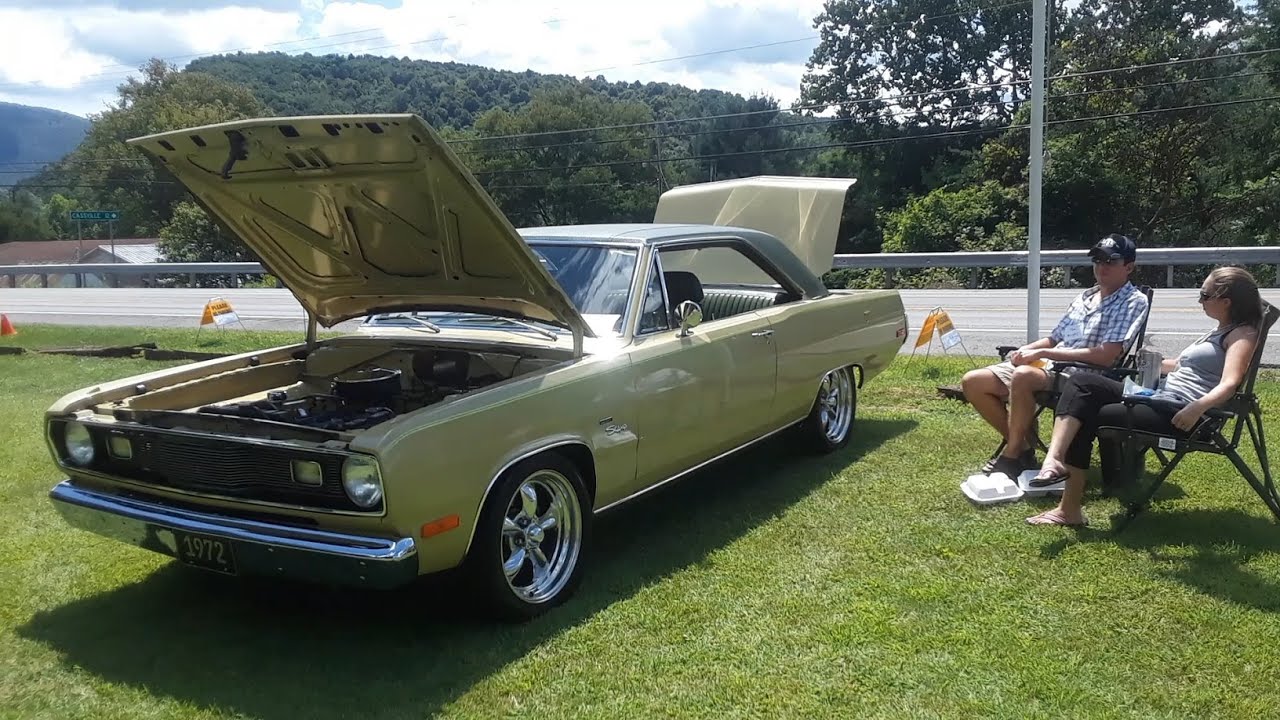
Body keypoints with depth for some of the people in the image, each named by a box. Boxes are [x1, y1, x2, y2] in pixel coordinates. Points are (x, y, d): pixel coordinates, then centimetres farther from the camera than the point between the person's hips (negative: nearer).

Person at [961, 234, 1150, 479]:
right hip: (1048, 365, 8)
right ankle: (1021, 447, 4)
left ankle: (1010, 458, -23)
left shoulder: (1134, 301, -3)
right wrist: (1025, 350, -1)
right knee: (972, 382, -6)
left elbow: (1105, 356, -16)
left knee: (1023, 375, -39)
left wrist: (1042, 353, -17)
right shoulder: (1084, 297, 19)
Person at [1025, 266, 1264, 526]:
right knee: (1082, 382, -12)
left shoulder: (1243, 334, -3)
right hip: (1159, 397, 9)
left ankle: (1070, 508, -9)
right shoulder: (1220, 332, 25)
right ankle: (1054, 458, -29)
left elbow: (1229, 383, -21)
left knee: (1085, 417, -15)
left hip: (1179, 414, -9)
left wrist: (1198, 408, -35)